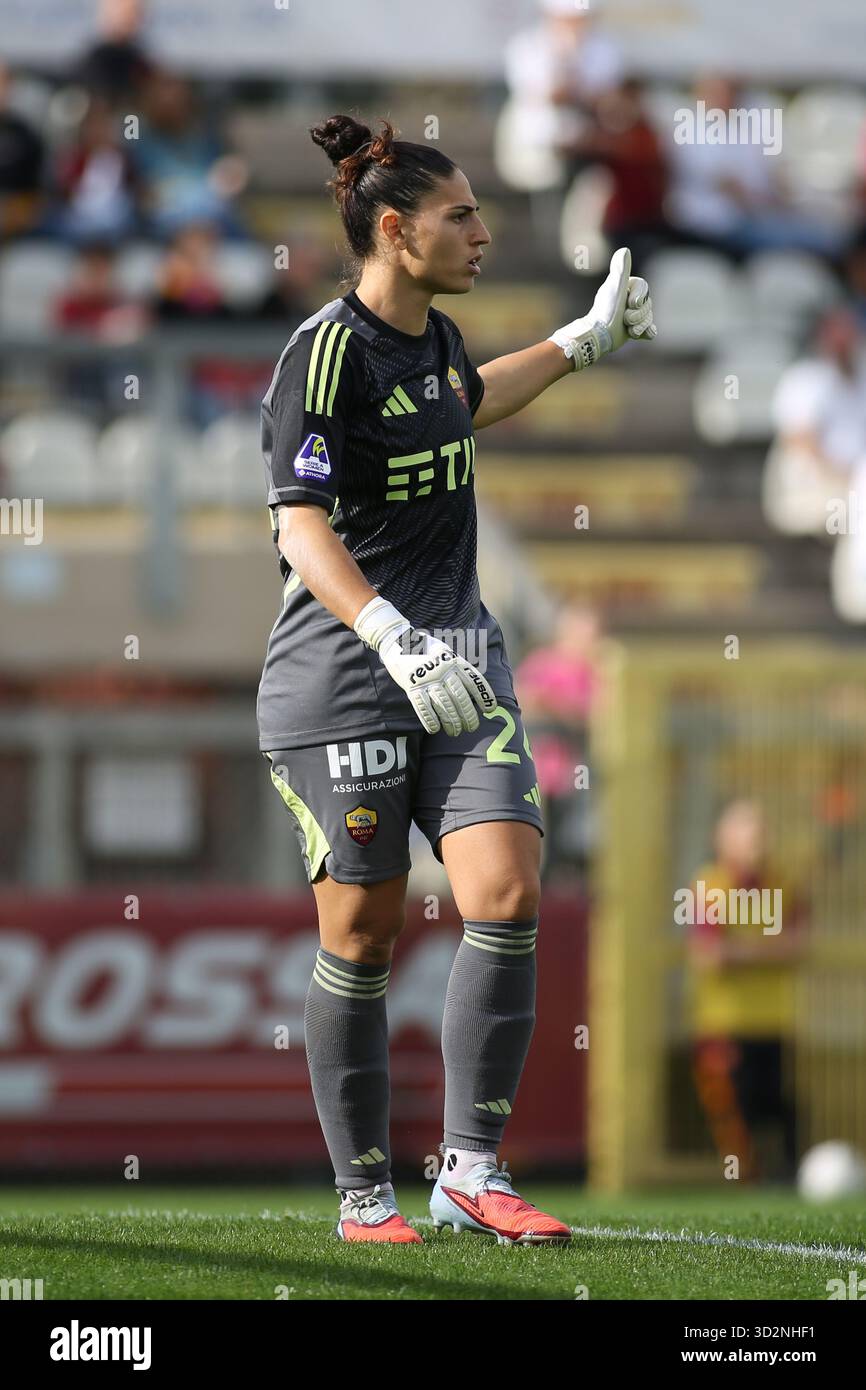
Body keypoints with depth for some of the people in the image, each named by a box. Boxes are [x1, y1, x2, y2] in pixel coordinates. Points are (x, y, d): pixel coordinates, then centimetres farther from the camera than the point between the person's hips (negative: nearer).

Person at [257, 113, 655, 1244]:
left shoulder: (435, 336, 11)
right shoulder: (327, 352, -14)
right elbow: (302, 528, -23)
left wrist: (588, 340, 43)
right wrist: (396, 642, -36)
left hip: (459, 660, 7)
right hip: (343, 678, -7)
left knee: (506, 896, -10)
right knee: (363, 936, -2)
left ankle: (471, 1171, -5)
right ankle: (364, 1192, 11)